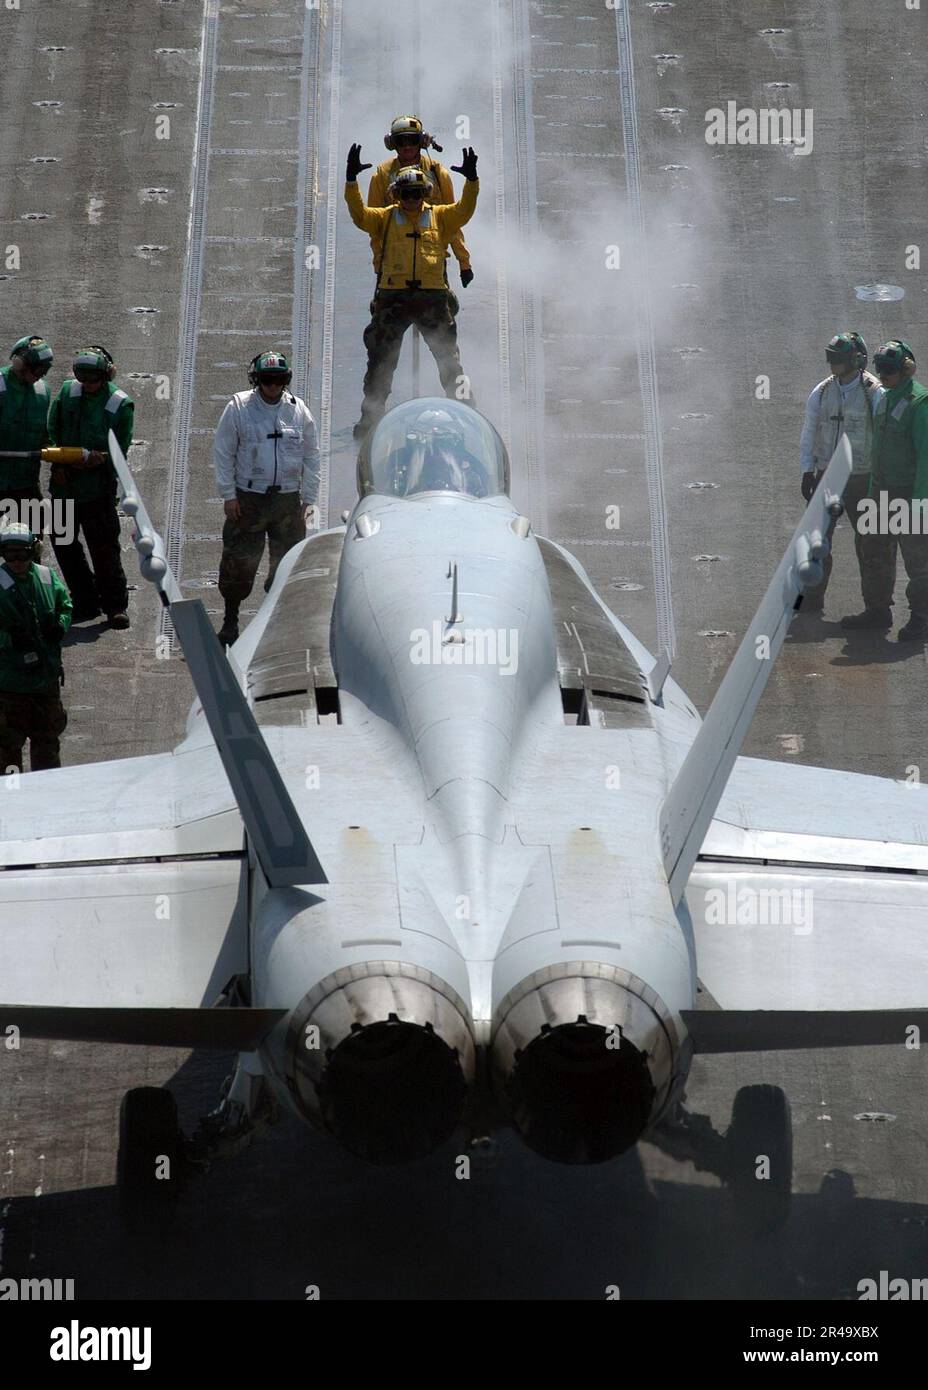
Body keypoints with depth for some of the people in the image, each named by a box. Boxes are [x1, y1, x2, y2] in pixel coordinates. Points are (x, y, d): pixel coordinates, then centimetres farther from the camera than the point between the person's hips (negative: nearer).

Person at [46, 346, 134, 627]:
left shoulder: (120, 403, -6)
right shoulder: (67, 391, 4)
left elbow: (120, 451, -3)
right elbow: (52, 431, 8)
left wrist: (99, 459, -19)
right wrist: (58, 465, -4)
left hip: (98, 486, -5)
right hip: (64, 483, 5)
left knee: (104, 547, -3)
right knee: (63, 544, 9)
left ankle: (115, 606, 9)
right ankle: (86, 603, 20)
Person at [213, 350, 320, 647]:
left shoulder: (299, 411, 5)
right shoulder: (238, 408, -2)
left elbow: (311, 457, 11)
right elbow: (223, 452, 1)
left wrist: (309, 499, 7)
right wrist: (228, 494, -4)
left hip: (288, 500, 2)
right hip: (248, 500, -2)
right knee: (238, 563, 0)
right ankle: (230, 621, 15)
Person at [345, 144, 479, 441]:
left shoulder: (440, 217, 11)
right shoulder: (385, 218, 9)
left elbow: (464, 209, -1)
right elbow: (359, 214, -4)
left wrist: (471, 180, -17)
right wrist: (351, 180, -17)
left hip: (432, 296, 0)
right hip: (393, 296, 0)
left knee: (449, 357, 2)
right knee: (380, 360, 3)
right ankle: (370, 418, 11)